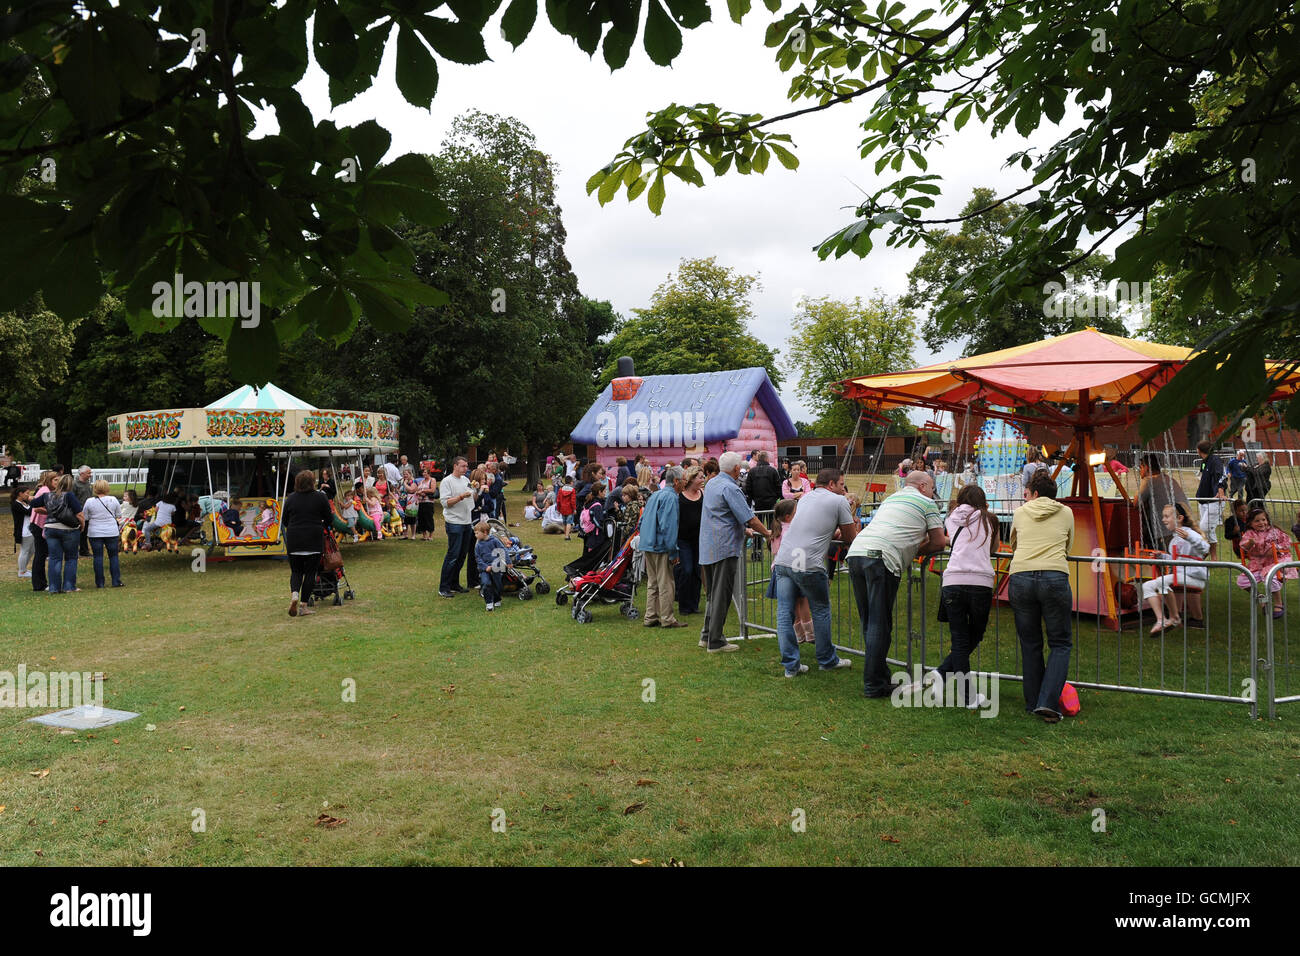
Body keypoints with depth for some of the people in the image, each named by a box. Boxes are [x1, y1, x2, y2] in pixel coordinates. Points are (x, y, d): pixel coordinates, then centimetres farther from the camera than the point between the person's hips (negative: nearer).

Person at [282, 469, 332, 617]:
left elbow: (284, 521, 10)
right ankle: (304, 605, 4)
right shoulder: (320, 497, -4)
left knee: (296, 571, 13)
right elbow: (328, 519, 2)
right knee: (310, 572, 5)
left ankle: (294, 594, -14)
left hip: (294, 541, 2)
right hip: (314, 541, -2)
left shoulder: (290, 498, 3)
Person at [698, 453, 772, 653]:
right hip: (725, 547, -9)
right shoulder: (730, 488, -16)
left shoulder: (711, 483, 13)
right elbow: (749, 518, -17)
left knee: (712, 592, 17)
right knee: (722, 595, -3)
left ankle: (707, 635, 21)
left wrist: (744, 529, 30)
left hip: (707, 546, 9)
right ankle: (715, 642, 0)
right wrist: (767, 533, -3)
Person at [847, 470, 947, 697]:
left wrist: (914, 543, 39)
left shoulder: (890, 499, 34)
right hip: (881, 558, -7)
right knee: (880, 625, -3)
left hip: (855, 552, 7)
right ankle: (873, 685, -1)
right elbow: (939, 543, 15)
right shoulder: (927, 503, 15)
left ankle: (881, 678, 19)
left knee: (869, 622, 12)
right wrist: (918, 550, 28)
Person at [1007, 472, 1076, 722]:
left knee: (1030, 644, 13)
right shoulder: (1066, 513, 16)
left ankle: (1033, 703, 17)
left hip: (1020, 577, 1)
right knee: (1060, 643, 8)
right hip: (1055, 577, -1)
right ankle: (1048, 703, -6)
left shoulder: (1020, 513, 16)